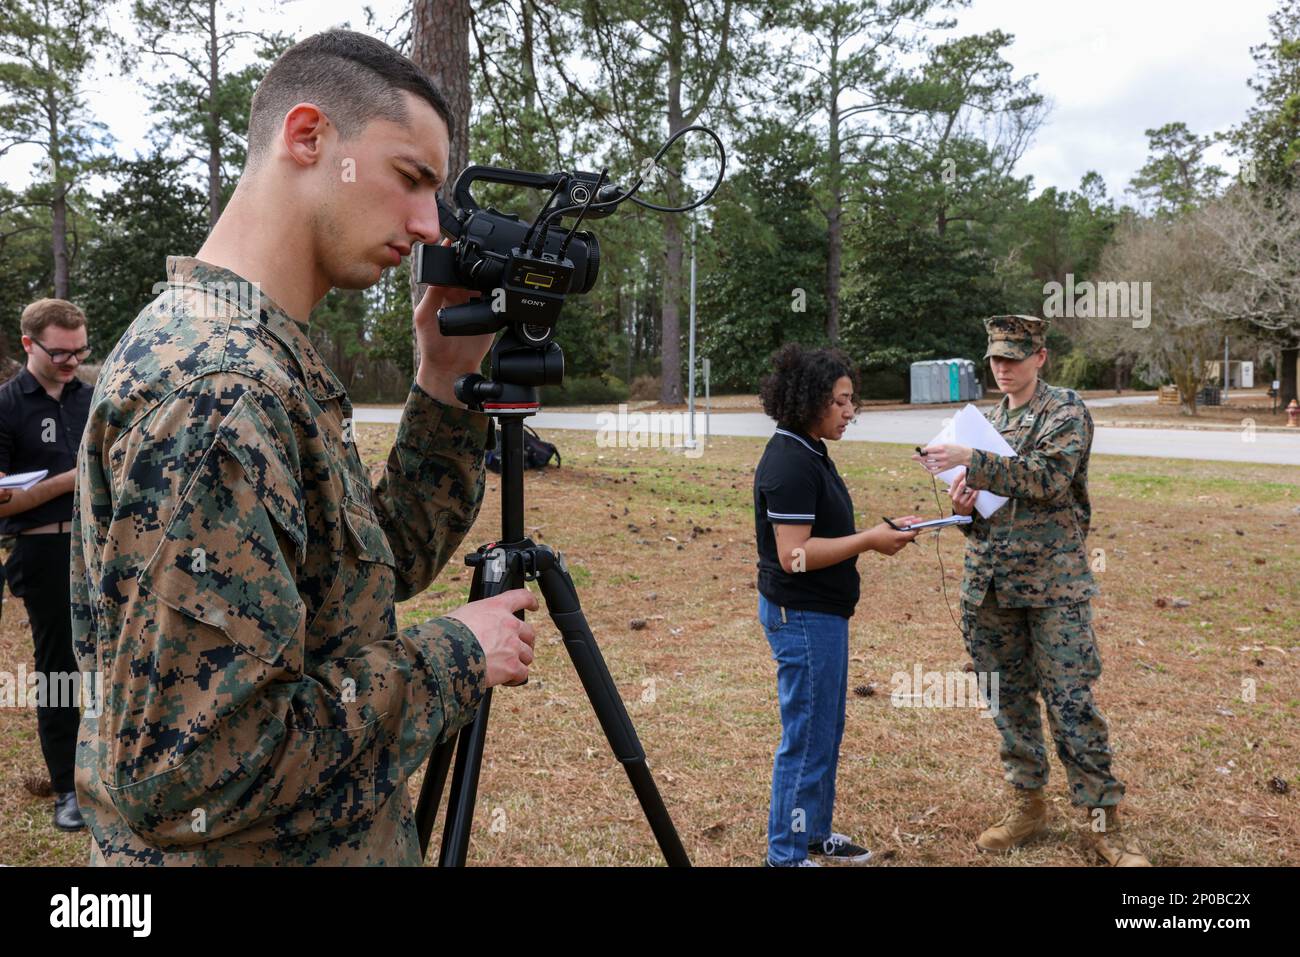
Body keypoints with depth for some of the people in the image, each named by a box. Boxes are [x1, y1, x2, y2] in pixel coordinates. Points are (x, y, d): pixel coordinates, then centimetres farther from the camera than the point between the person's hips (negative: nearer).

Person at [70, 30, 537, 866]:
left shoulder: (265, 357, 3)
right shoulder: (211, 384, -26)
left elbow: (382, 570, 10)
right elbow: (185, 770, -29)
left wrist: (446, 385, 1)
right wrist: (449, 658, -19)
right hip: (277, 846, -9)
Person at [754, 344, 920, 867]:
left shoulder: (809, 453, 11)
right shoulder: (789, 463, -21)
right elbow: (794, 554, -25)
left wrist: (881, 530, 10)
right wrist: (869, 541, -21)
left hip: (820, 613, 10)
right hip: (802, 616, -10)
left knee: (825, 730, 20)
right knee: (807, 737, 0)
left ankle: (815, 833, 34)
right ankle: (786, 854, 14)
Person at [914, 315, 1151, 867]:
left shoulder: (1067, 411, -3)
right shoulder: (985, 421, 14)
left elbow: (1048, 477, -20)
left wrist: (972, 463, -26)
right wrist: (963, 505, -4)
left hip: (1052, 581, -5)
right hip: (990, 582, 6)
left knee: (1071, 701, -4)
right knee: (1009, 699, 12)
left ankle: (1102, 818, 8)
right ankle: (1027, 806, 25)